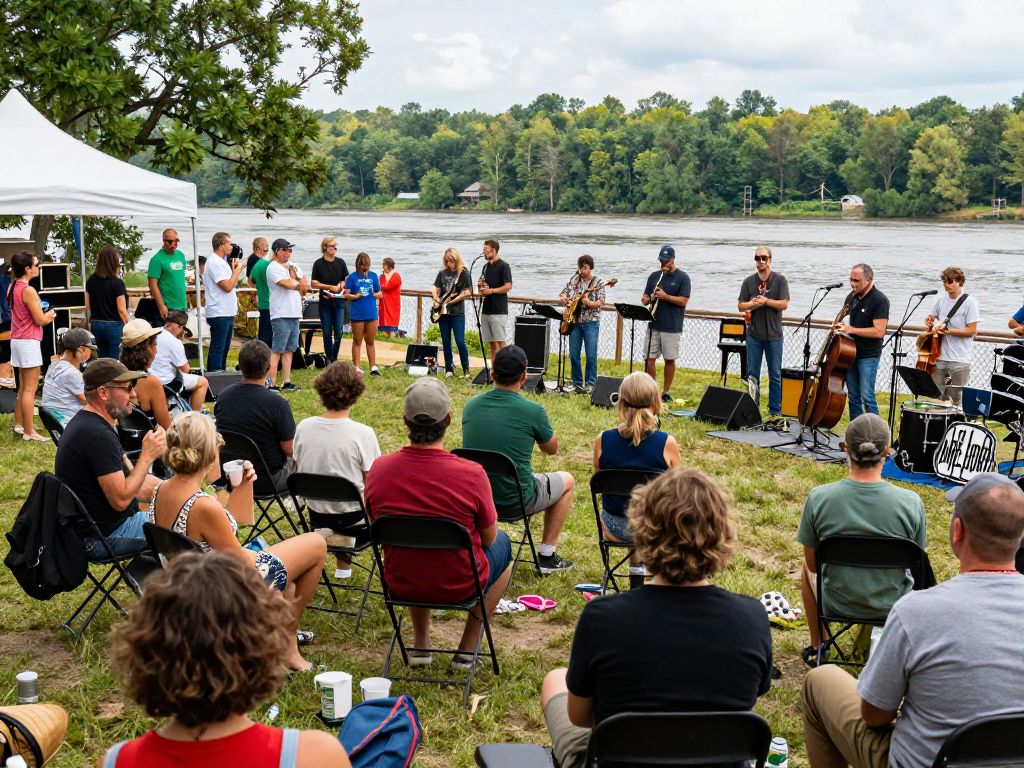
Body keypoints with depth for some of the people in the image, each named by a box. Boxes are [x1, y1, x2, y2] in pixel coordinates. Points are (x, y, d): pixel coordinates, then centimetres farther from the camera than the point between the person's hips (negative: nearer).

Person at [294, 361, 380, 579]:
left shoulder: (303, 427, -11)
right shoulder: (363, 434, -23)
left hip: (315, 512, 4)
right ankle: (344, 564, 28)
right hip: (352, 516, -4)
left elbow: (298, 470, 3)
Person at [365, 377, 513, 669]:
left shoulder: (378, 469, -17)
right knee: (502, 543, 28)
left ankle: (420, 645, 34)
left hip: (400, 584, 3)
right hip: (459, 586, -3)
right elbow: (488, 538, -10)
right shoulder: (471, 474, -27)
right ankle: (467, 648, 27)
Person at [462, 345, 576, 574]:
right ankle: (546, 556, 24)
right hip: (515, 502, -5)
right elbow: (552, 449, 3)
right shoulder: (533, 411, -16)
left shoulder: (471, 405, -3)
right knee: (567, 480, 23)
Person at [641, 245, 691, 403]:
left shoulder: (682, 277, -1)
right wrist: (649, 299, -10)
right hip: (654, 324, 4)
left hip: (672, 327, -4)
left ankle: (666, 392, 13)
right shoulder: (654, 276, 12)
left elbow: (683, 301, -8)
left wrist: (665, 296, -18)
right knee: (650, 358, 0)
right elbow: (645, 298, 14)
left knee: (669, 359, 3)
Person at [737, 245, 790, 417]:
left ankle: (775, 410, 10)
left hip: (774, 335, -2)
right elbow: (740, 306, 4)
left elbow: (784, 304, -9)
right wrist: (755, 303, -14)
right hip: (754, 335, 2)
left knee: (775, 375, 3)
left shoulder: (779, 280, 0)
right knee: (752, 374, 7)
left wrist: (765, 301, -16)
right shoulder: (749, 282, 7)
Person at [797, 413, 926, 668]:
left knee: (807, 569, 35)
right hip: (893, 604, 1)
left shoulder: (818, 498, -22)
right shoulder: (910, 502, -22)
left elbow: (813, 563, -9)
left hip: (838, 603, 0)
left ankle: (816, 651, 46)